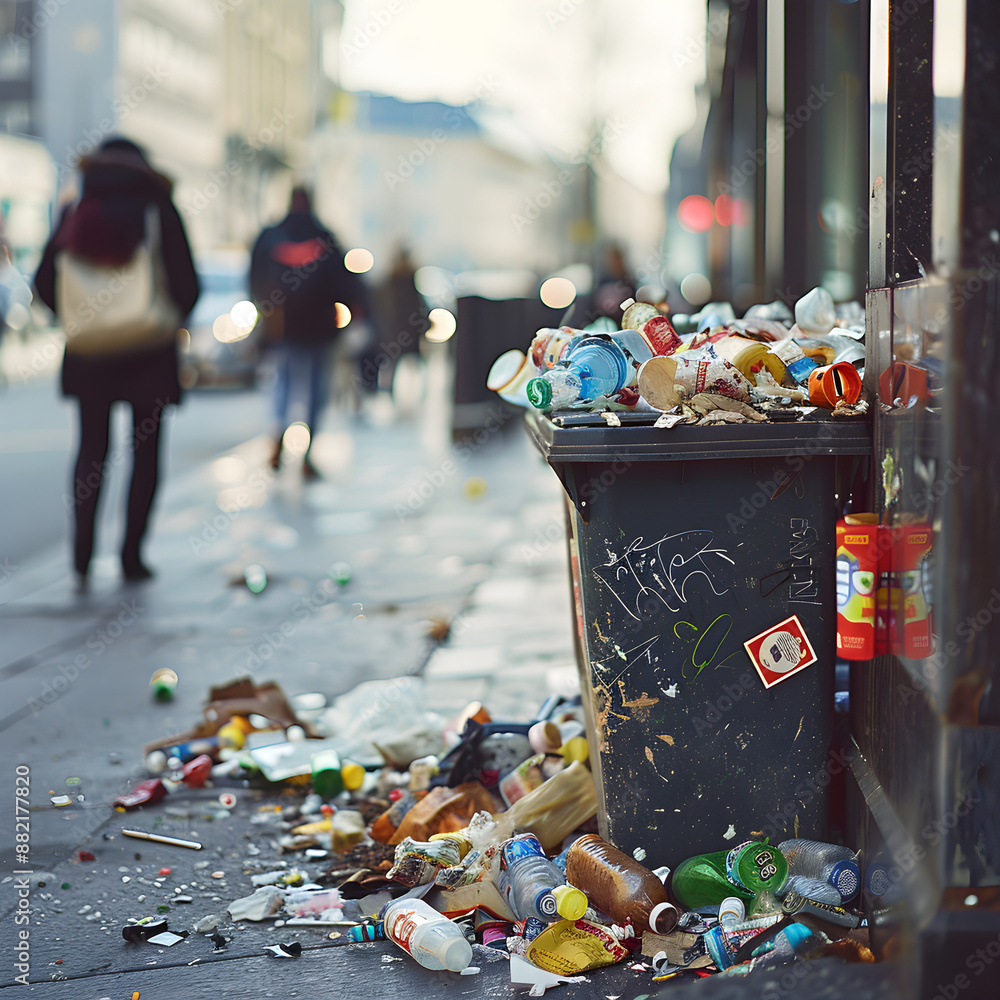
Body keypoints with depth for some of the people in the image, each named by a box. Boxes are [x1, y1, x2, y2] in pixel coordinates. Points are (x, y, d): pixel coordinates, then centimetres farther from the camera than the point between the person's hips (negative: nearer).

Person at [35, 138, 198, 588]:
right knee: (145, 451, 8)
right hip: (149, 352, -2)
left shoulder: (76, 212, 1)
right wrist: (172, 319, 11)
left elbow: (44, 281, 1)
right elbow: (187, 284, -7)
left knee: (91, 449, 11)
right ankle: (132, 555, 6)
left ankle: (82, 556, 3)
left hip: (88, 350, 2)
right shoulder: (159, 211, -5)